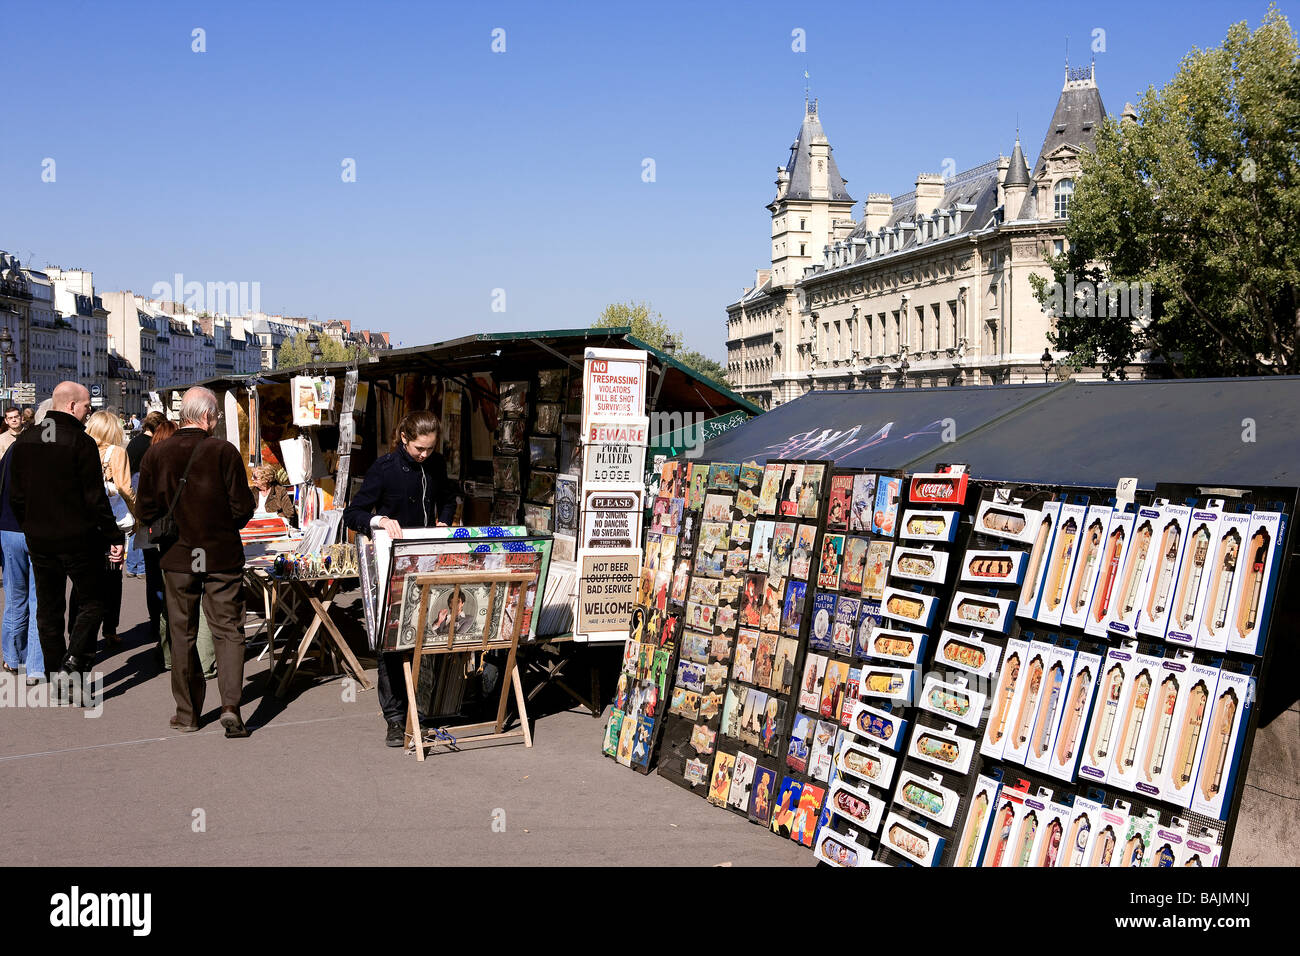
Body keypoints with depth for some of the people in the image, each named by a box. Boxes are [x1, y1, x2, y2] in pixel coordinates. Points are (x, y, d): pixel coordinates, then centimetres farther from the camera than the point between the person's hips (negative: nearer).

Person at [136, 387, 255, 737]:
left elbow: (145, 511, 0)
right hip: (222, 555, -2)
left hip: (177, 557, 2)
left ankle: (187, 713, 19)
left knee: (182, 634, 13)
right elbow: (243, 507, -10)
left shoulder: (155, 454, -3)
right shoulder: (224, 452, -11)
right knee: (228, 630, 5)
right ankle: (230, 705, -9)